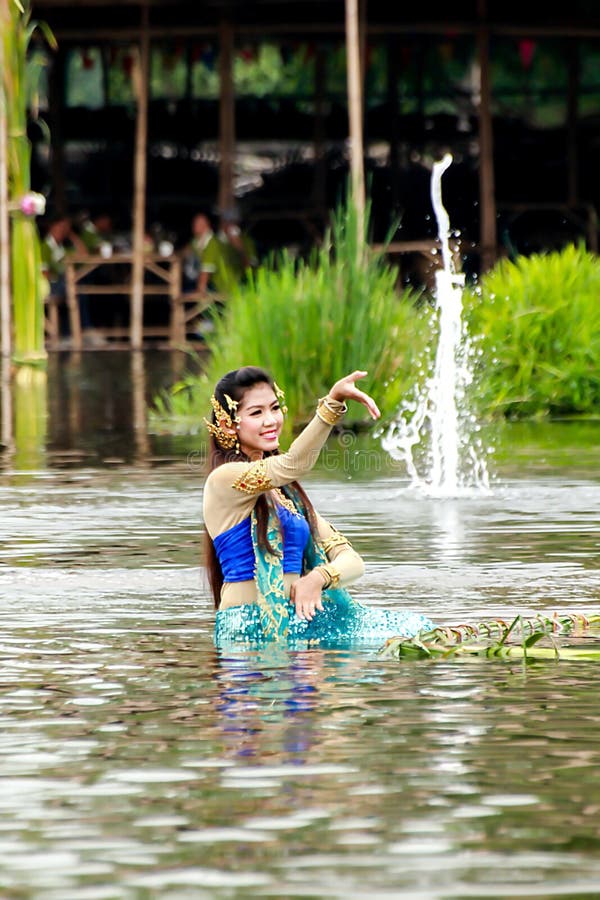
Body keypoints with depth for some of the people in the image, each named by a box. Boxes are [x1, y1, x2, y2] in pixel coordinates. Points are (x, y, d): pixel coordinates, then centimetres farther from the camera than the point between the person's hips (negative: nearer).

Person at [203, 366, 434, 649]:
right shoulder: (225, 478, -6)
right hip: (250, 627, -8)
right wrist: (333, 402, -40)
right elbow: (293, 464, -27)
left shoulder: (285, 490, 18)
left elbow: (351, 561, 9)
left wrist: (318, 577, -14)